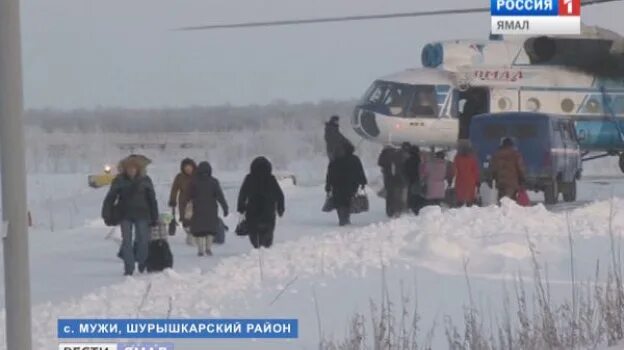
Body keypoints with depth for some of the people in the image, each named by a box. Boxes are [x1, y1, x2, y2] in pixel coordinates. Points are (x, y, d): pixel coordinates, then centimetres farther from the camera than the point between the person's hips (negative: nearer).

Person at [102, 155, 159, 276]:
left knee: (143, 239, -2)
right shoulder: (119, 180, -3)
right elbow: (110, 198, 1)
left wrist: (154, 218, 2)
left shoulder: (145, 180, -2)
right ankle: (129, 268, 3)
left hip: (141, 214, 0)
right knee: (126, 241, -2)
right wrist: (107, 215, -4)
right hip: (125, 214, 0)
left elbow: (152, 200, 3)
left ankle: (141, 262, 24)